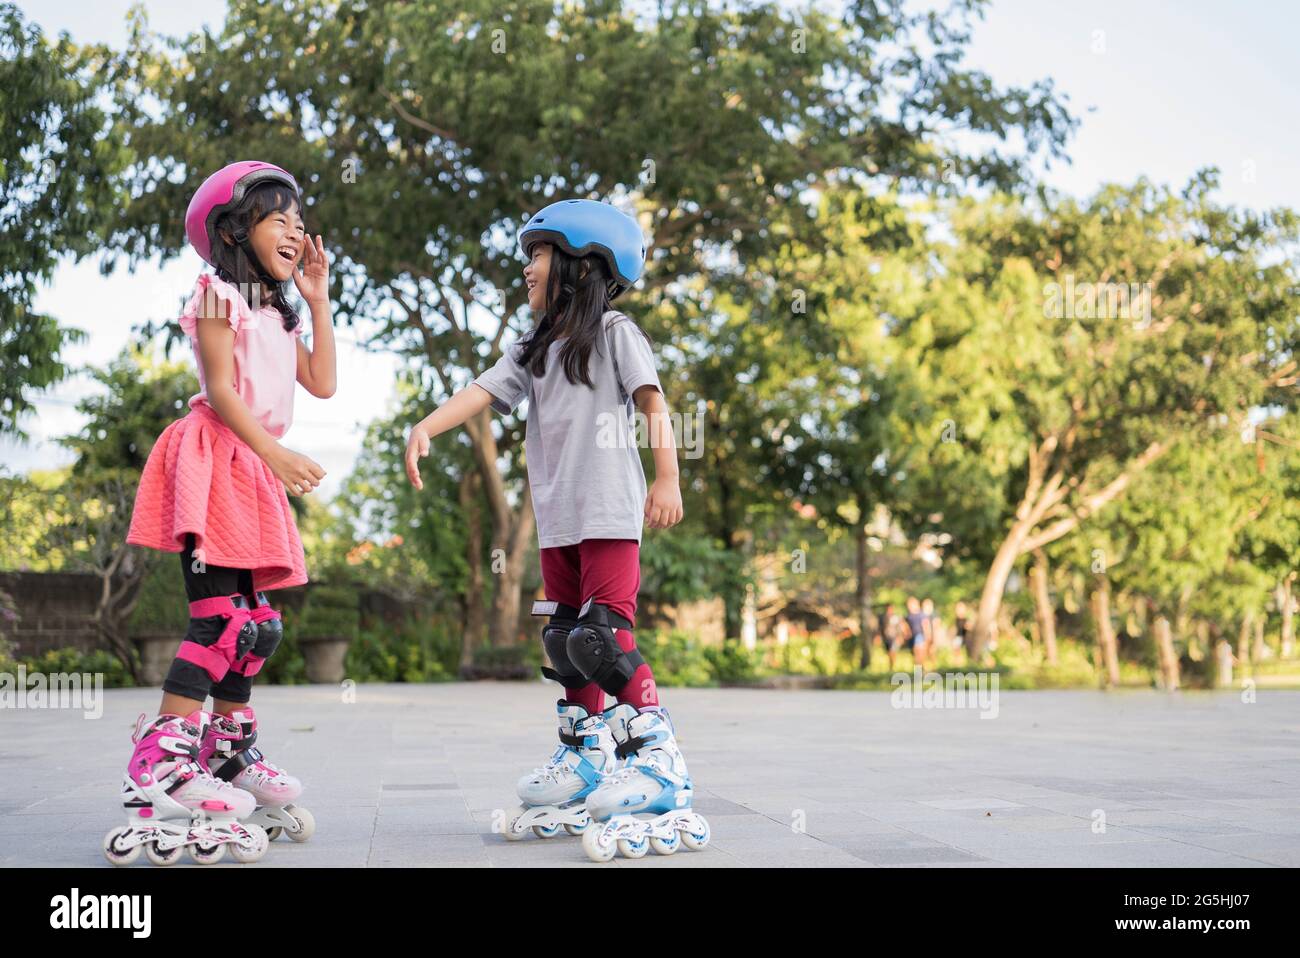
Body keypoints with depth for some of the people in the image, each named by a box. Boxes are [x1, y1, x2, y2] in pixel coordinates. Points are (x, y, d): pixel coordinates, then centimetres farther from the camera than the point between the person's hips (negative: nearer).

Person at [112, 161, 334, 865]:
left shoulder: (278, 314, 24)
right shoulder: (219, 295, -2)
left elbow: (322, 383, 14)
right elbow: (220, 390, -12)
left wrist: (317, 303, 15)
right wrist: (273, 451, -23)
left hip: (255, 473, 9)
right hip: (215, 462, -9)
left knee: (255, 622, 8)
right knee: (220, 617, -18)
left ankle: (228, 752, 17)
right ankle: (162, 762, -20)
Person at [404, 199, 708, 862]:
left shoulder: (613, 332, 0)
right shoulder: (534, 350, 19)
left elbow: (653, 403, -7)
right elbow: (483, 391, 5)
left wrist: (667, 481, -17)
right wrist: (427, 427, -13)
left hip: (609, 514, -7)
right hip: (556, 519, 7)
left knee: (604, 636, -16)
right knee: (565, 643, 10)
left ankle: (656, 753, -12)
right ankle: (587, 757, 20)